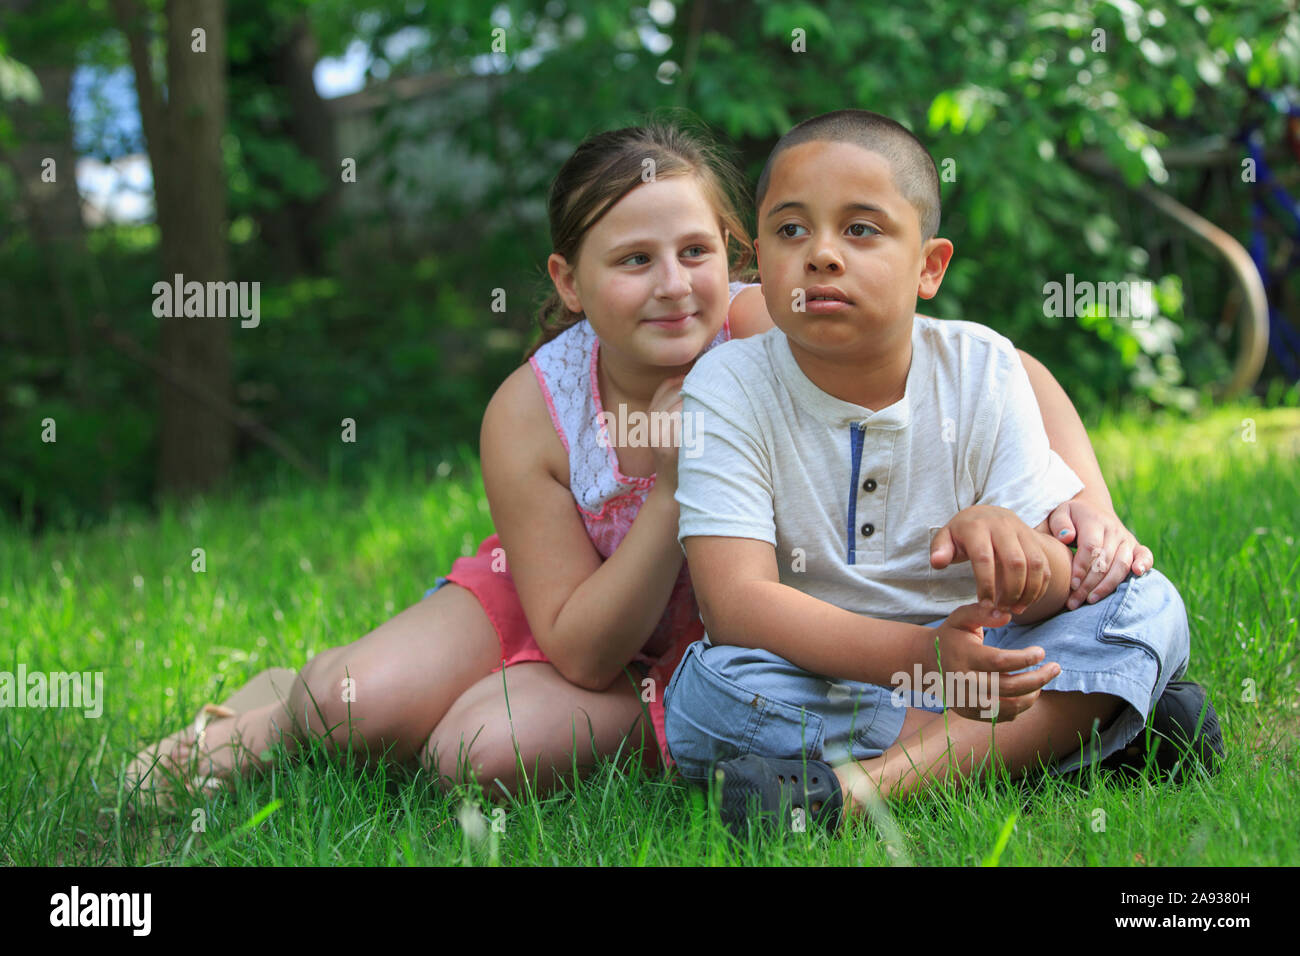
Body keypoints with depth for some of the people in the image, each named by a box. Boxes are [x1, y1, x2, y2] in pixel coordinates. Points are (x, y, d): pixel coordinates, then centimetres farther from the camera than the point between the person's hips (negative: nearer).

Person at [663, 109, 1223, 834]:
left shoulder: (981, 370, -4)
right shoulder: (728, 387, -11)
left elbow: (1060, 576, -9)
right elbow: (735, 601, -23)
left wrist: (1009, 539, -37)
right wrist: (917, 657, -39)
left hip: (972, 653, 3)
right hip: (814, 678, -2)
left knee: (1150, 605, -19)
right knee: (706, 697, -32)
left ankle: (863, 784, -34)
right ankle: (1059, 729, -25)